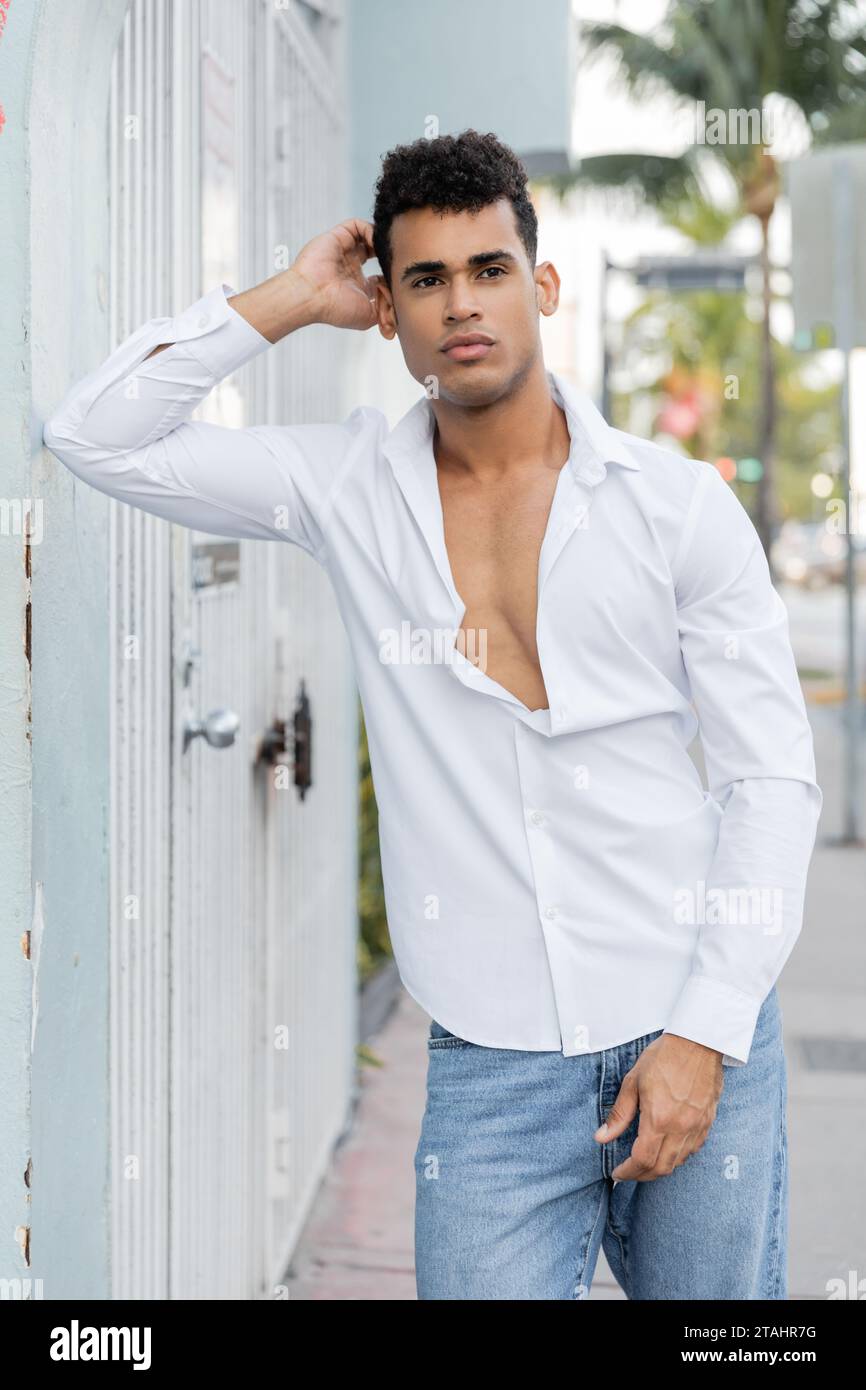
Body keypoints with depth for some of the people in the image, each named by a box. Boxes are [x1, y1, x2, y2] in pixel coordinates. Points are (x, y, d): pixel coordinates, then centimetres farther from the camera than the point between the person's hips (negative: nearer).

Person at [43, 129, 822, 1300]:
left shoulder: (679, 506, -1)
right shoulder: (349, 490, 4)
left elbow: (771, 778, -1)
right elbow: (97, 438, 0)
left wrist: (706, 1035, -8)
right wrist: (290, 302, -2)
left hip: (691, 1043, 0)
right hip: (490, 1067, 0)